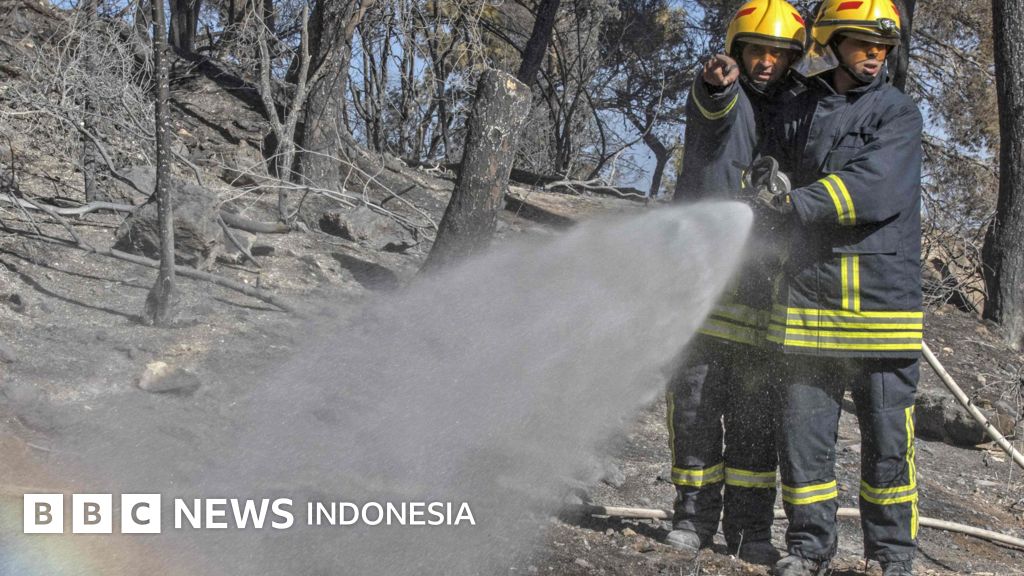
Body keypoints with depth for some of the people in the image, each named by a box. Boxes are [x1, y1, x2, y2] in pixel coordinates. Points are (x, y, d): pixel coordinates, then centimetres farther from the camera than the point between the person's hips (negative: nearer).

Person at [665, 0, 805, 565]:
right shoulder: (718, 93, 3)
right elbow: (715, 105, -24)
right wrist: (718, 80, -48)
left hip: (757, 281, 2)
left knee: (754, 407, 2)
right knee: (694, 397, 0)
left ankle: (749, 524, 9)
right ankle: (695, 514, 11)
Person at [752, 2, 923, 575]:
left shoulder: (899, 113, 1)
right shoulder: (795, 114, 12)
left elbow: (875, 189, -15)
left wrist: (795, 203, -20)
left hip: (883, 294, -3)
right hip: (809, 296, 3)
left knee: (888, 439, 1)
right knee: (804, 430, 5)